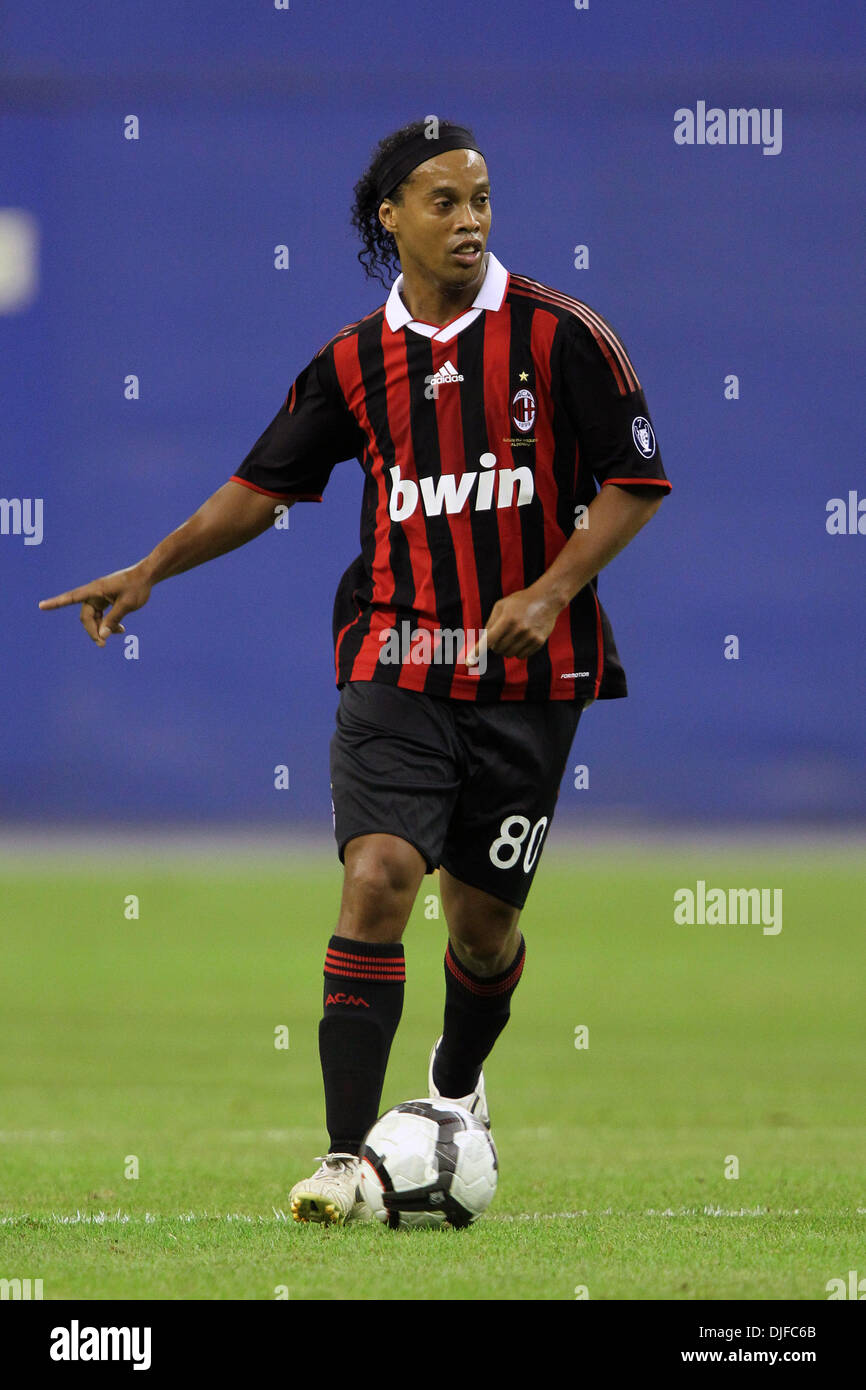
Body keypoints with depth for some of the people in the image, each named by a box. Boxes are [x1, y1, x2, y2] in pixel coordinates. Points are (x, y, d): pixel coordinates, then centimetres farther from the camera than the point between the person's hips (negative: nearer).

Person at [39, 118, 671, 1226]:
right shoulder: (356, 361, 4)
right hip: (396, 665, 1)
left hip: (527, 676, -1)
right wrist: (150, 570, 5)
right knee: (379, 876, -18)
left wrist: (548, 594, -13)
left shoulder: (559, 334, -3)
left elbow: (637, 482, -1)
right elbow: (264, 484, 14)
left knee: (483, 916, 8)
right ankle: (347, 1158, -20)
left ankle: (457, 1086, 41)